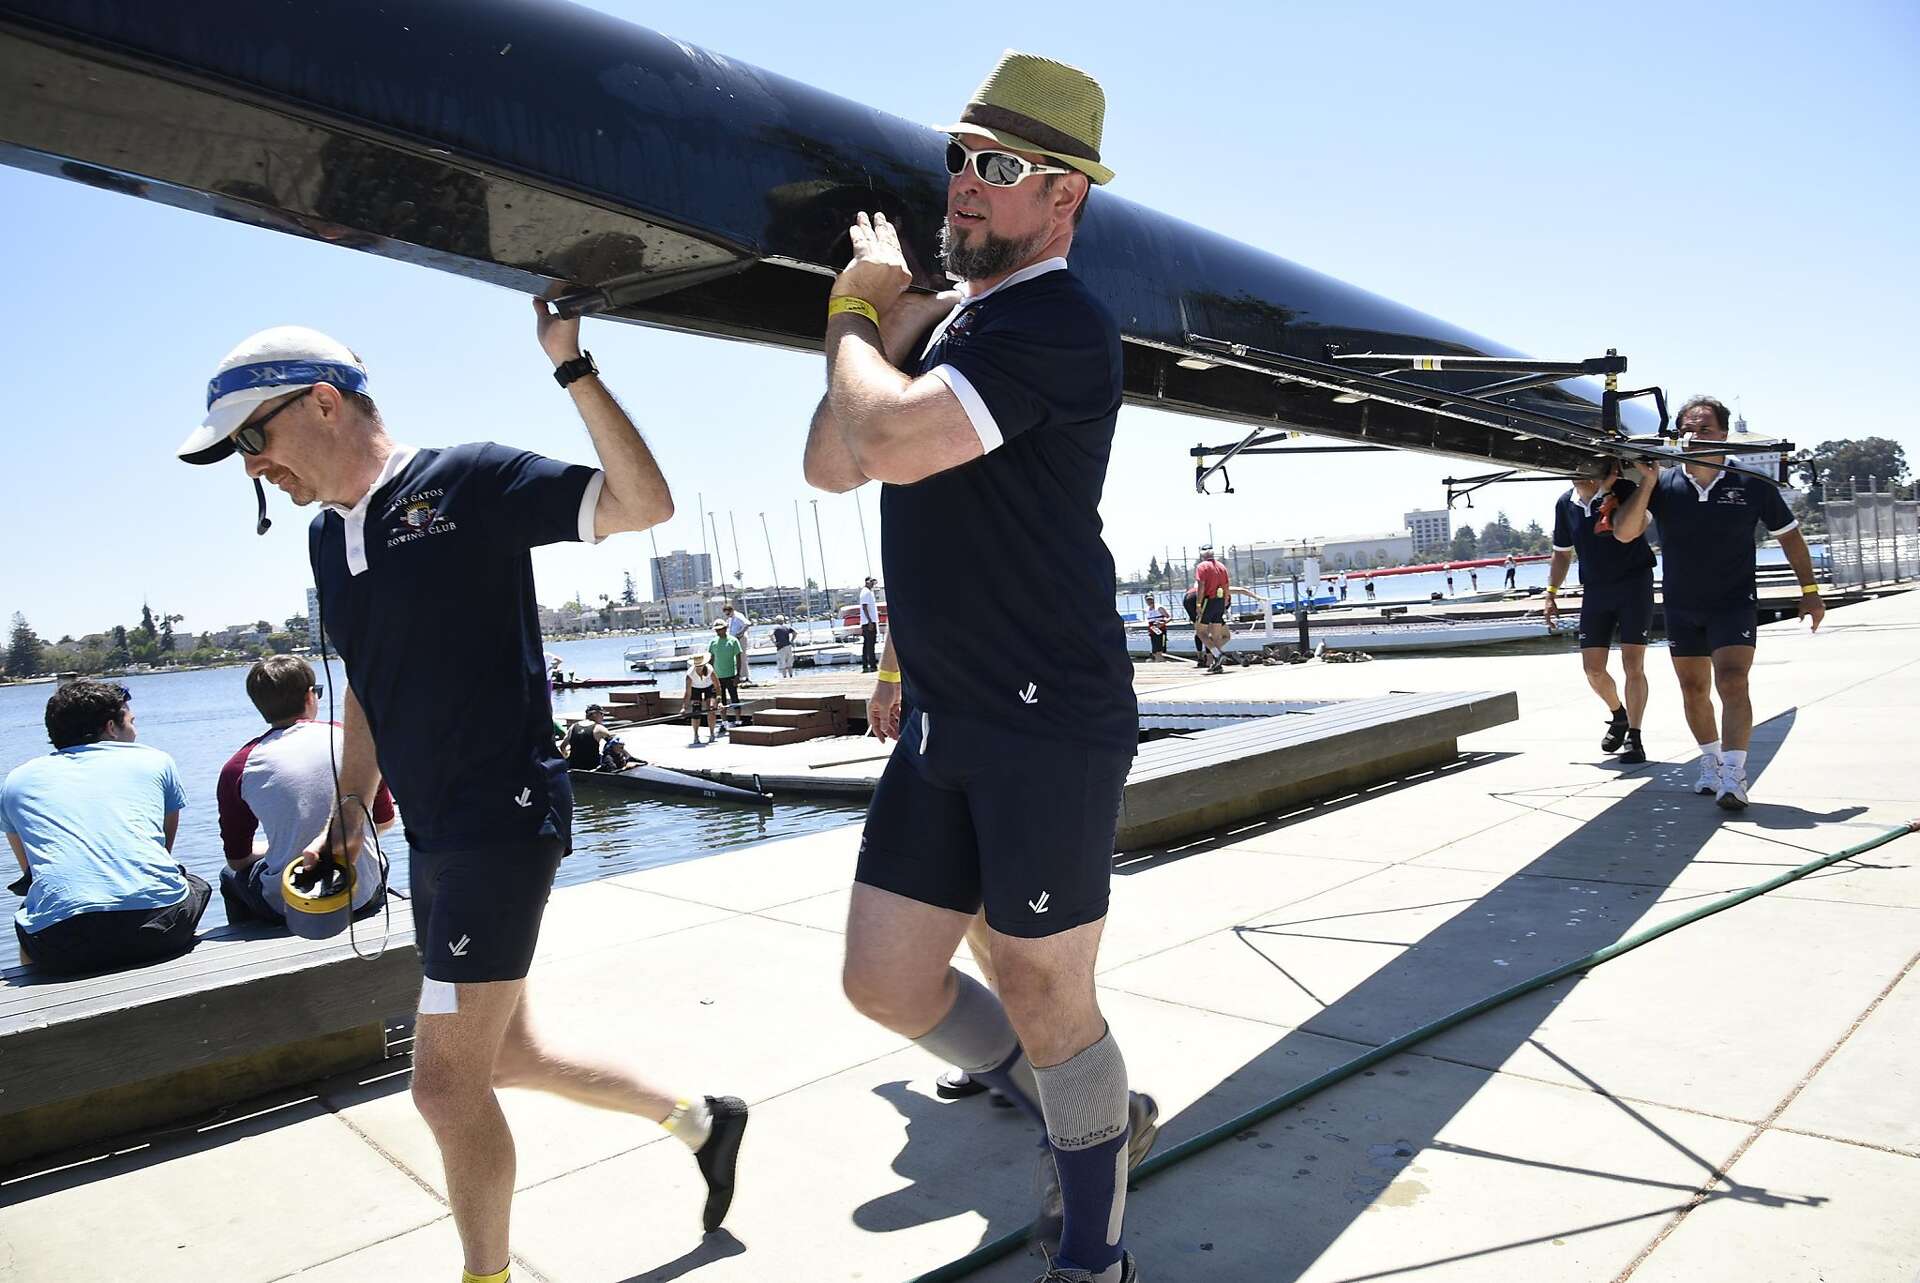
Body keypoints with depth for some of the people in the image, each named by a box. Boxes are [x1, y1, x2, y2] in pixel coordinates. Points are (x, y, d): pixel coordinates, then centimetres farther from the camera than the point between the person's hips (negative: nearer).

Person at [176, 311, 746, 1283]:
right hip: (434, 838, 9)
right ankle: (697, 1119, 36)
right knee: (503, 1058, 18)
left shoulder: (470, 483, -10)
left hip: (504, 820, -9)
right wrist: (349, 806, 18)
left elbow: (645, 503, -19)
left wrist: (571, 365, -23)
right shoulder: (327, 538, 14)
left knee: (448, 1082, -4)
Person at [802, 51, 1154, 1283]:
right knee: (887, 980, 14)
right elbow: (833, 464, 11)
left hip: (1049, 722, -9)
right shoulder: (955, 319, 16)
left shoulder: (1054, 325, -14)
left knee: (1043, 998, 4)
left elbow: (891, 445, -27)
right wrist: (893, 321, 1)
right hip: (943, 720, 9)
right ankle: (1103, 1117, 36)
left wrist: (854, 319, -6)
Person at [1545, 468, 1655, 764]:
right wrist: (1551, 594, 8)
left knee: (1632, 664, -7)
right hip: (1594, 592, 4)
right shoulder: (1565, 504, 3)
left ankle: (1634, 737, 2)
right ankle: (1618, 715, 32)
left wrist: (1607, 490, -35)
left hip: (1634, 585, -4)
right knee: (1592, 668, 4)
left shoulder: (1623, 491, -12)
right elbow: (1562, 553, 15)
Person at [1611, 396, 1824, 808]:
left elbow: (1789, 535, 5)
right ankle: (1712, 764, 30)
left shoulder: (1751, 485, -7)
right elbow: (1623, 533, -16)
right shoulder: (1664, 486, -5)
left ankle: (1733, 775, -20)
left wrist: (1809, 591, 5)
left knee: (1732, 682, -18)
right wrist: (1647, 482, -23)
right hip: (1681, 607, 3)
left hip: (1734, 604, -3)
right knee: (1694, 689, 13)